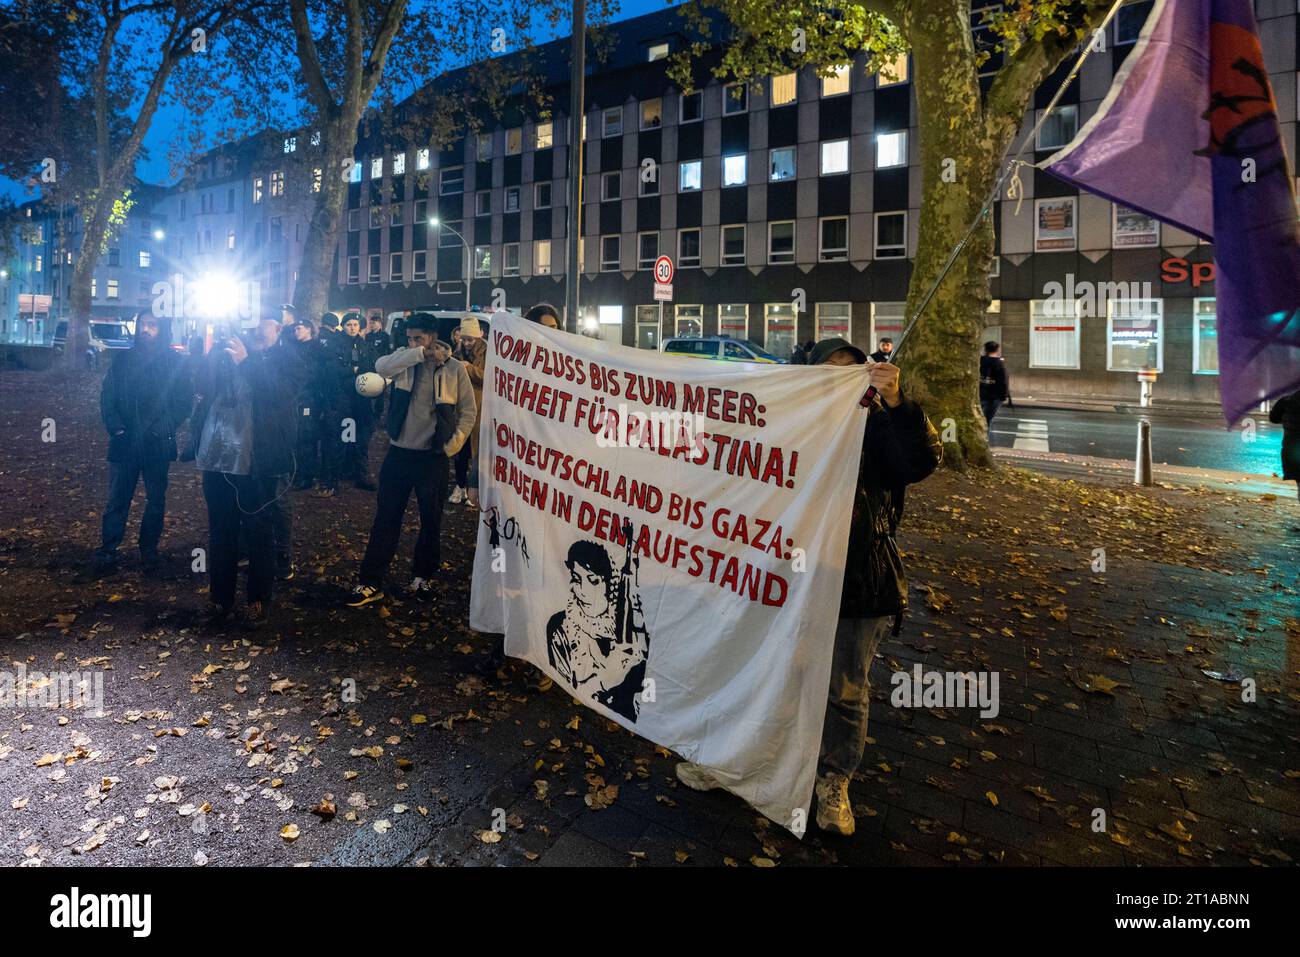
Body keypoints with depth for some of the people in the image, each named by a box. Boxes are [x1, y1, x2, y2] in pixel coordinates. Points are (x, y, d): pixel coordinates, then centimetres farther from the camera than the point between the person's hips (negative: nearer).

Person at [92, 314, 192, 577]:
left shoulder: (175, 362, 0)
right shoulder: (122, 359, 6)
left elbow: (184, 402, -3)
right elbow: (107, 396, 6)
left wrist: (163, 430, -14)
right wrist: (115, 427, -8)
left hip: (157, 444, -1)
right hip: (124, 443, 1)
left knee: (156, 501, 9)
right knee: (117, 500, 3)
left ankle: (149, 550, 22)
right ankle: (106, 552, 10)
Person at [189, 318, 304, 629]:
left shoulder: (287, 359, 1)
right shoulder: (225, 348, 11)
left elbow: (280, 394, -18)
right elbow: (205, 388, 6)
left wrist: (247, 360, -24)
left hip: (257, 463, -3)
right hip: (217, 458, 4)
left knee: (259, 535, 5)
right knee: (220, 533, 13)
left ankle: (259, 601, 17)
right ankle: (219, 597, 26)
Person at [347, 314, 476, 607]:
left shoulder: (454, 368, -4)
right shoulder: (404, 357, 1)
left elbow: (468, 411, 1)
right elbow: (381, 367, -21)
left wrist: (453, 445, -5)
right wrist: (421, 353, -23)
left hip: (433, 457, -1)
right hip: (399, 453, 1)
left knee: (431, 521, 11)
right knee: (385, 519, 6)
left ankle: (422, 576, 29)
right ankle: (370, 582, 14)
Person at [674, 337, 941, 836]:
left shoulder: (879, 426, -4)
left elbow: (922, 461, -23)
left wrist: (894, 402, -34)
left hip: (857, 582, -2)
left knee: (845, 690, 14)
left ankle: (833, 781, 37)